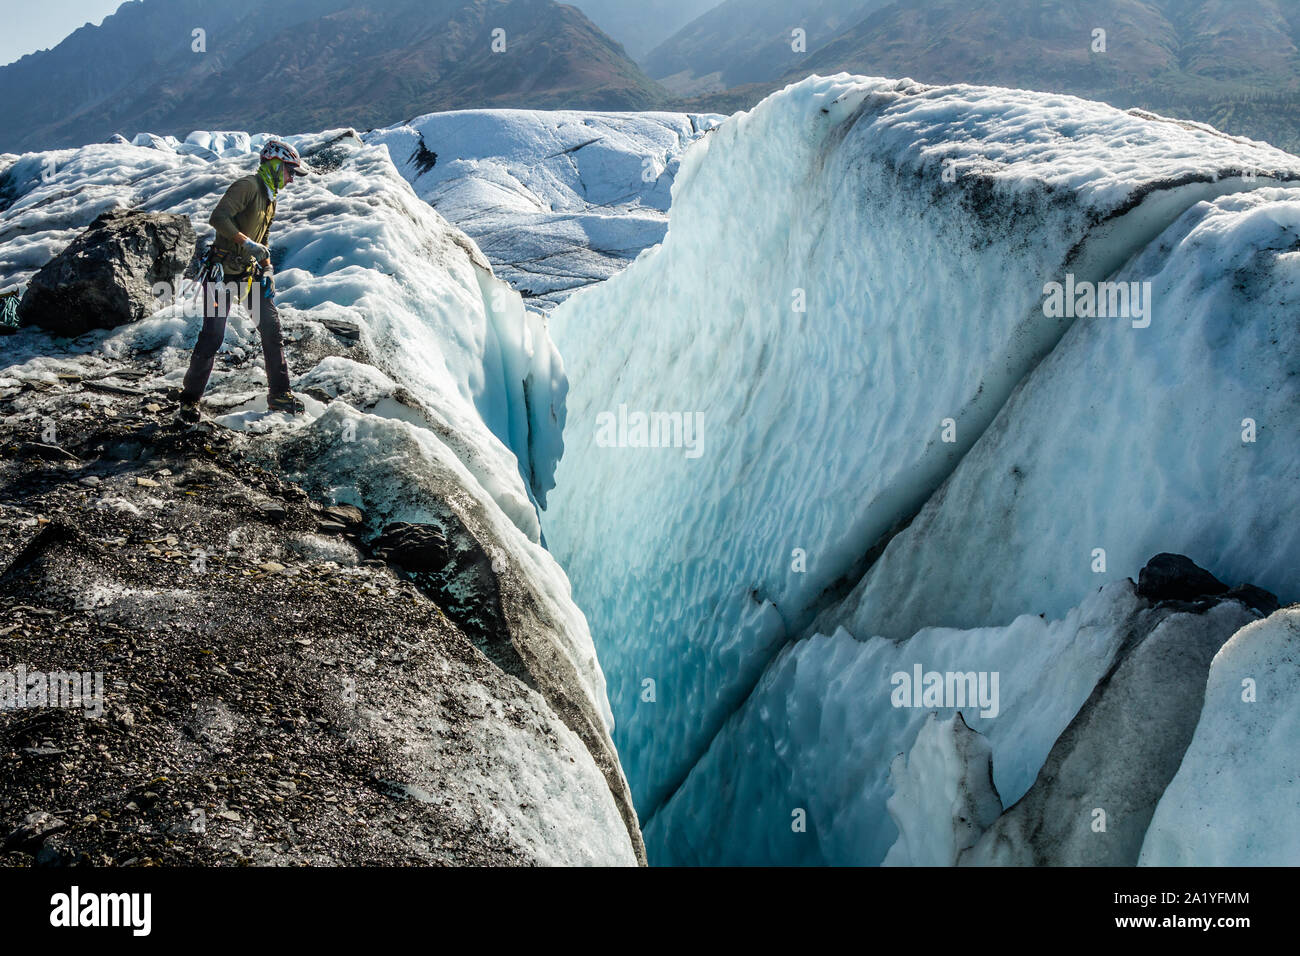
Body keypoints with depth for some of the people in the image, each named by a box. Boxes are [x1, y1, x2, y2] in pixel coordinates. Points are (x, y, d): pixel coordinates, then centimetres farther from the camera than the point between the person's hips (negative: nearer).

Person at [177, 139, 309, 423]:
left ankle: (279, 394, 12)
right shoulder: (248, 186, -12)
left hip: (249, 272, 8)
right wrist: (247, 243, -28)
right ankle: (190, 399, 4)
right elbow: (218, 217, -25)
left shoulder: (270, 197, 17)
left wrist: (266, 268, 18)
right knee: (212, 336, -8)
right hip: (223, 270, -8)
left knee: (271, 328, 3)